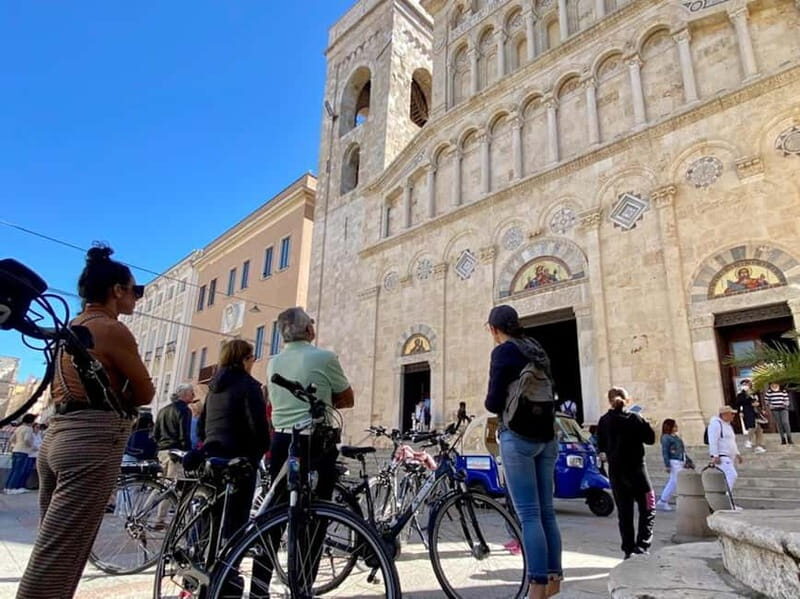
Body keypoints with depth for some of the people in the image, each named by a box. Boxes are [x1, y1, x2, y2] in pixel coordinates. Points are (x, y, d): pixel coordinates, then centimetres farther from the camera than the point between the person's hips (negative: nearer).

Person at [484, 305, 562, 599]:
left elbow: (494, 401, -12)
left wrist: (489, 404, 8)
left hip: (519, 436, -8)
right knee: (546, 511, 13)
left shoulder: (504, 351, -9)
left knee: (529, 514, -4)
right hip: (547, 435, 8)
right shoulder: (537, 349, 14)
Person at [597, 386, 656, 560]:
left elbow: (601, 446, 5)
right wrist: (644, 424, 11)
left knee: (624, 512, 11)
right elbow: (650, 439, -2)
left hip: (615, 472, 3)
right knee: (647, 509, 7)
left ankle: (628, 550, 11)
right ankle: (642, 545, -6)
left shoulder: (604, 421, 0)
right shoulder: (634, 419, -8)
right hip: (636, 469, -3)